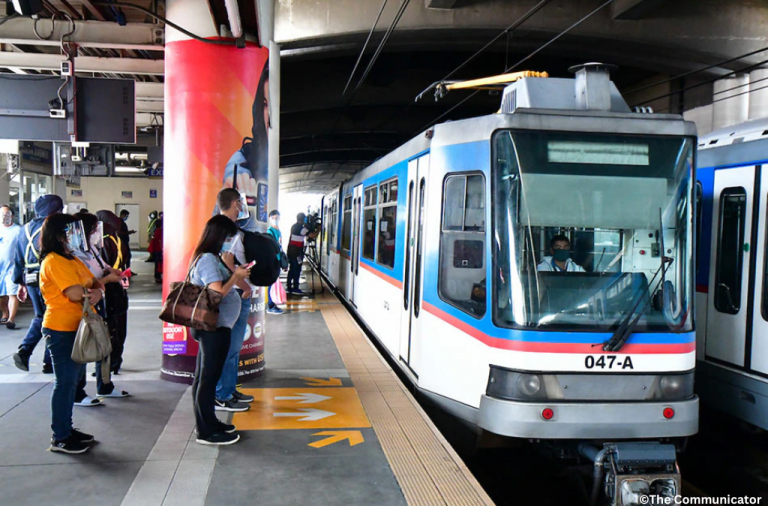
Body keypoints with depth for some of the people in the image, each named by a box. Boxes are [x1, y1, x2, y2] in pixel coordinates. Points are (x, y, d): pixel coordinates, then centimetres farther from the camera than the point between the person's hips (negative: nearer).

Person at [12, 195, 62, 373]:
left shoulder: (25, 229, 11)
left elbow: (19, 258, 15)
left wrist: (20, 282, 20)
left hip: (30, 279, 7)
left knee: (40, 316, 23)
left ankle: (24, 351, 6)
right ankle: (50, 362, 8)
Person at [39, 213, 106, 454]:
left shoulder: (72, 260, 15)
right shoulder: (54, 261, -15)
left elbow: (97, 285, 10)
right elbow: (75, 294, -24)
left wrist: (97, 292, -13)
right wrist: (92, 291, -4)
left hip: (76, 328, 9)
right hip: (61, 330, -9)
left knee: (72, 380, 16)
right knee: (65, 382, -3)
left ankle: (67, 429, 28)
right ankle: (60, 438, 7)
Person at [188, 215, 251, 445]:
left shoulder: (211, 258, 14)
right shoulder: (208, 259, -17)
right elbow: (219, 292, -24)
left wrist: (235, 275, 6)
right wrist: (236, 277, -11)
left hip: (213, 326, 11)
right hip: (215, 327, -11)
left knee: (204, 376, 17)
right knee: (209, 377, -2)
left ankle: (209, 423, 29)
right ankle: (207, 432, 6)